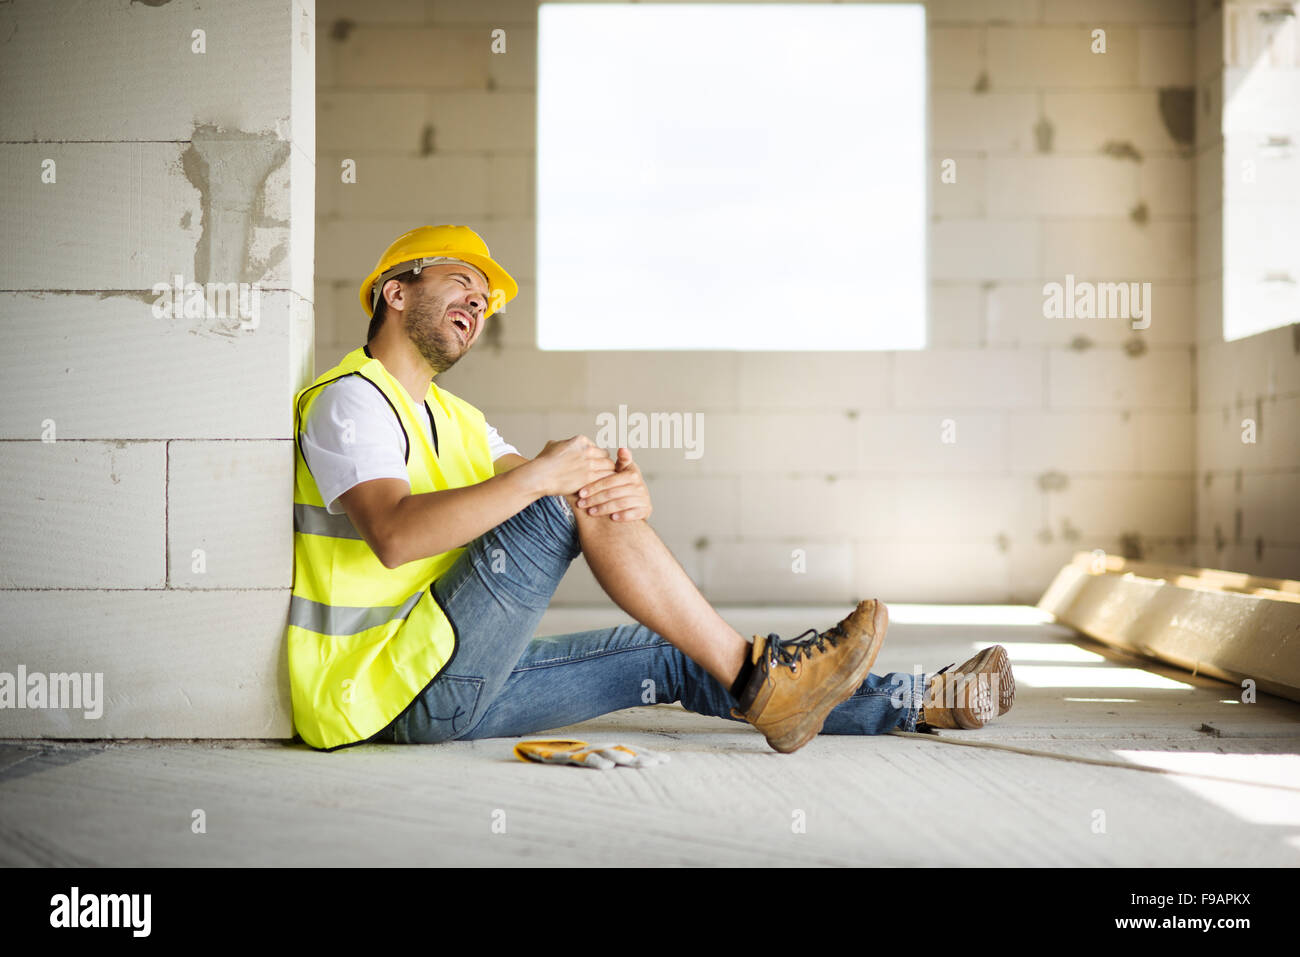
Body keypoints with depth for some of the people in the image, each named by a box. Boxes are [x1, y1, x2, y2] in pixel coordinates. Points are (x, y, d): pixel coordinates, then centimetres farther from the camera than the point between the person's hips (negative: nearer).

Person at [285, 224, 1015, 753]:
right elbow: (394, 536, -28)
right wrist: (538, 475, -29)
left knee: (671, 659, 2)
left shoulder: (454, 418, 21)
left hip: (450, 687, 9)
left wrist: (628, 496, -18)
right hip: (393, 692, -8)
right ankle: (755, 680, -16)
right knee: (572, 495, -21)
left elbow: (541, 493, 6)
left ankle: (921, 702, 7)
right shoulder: (350, 401, -9)